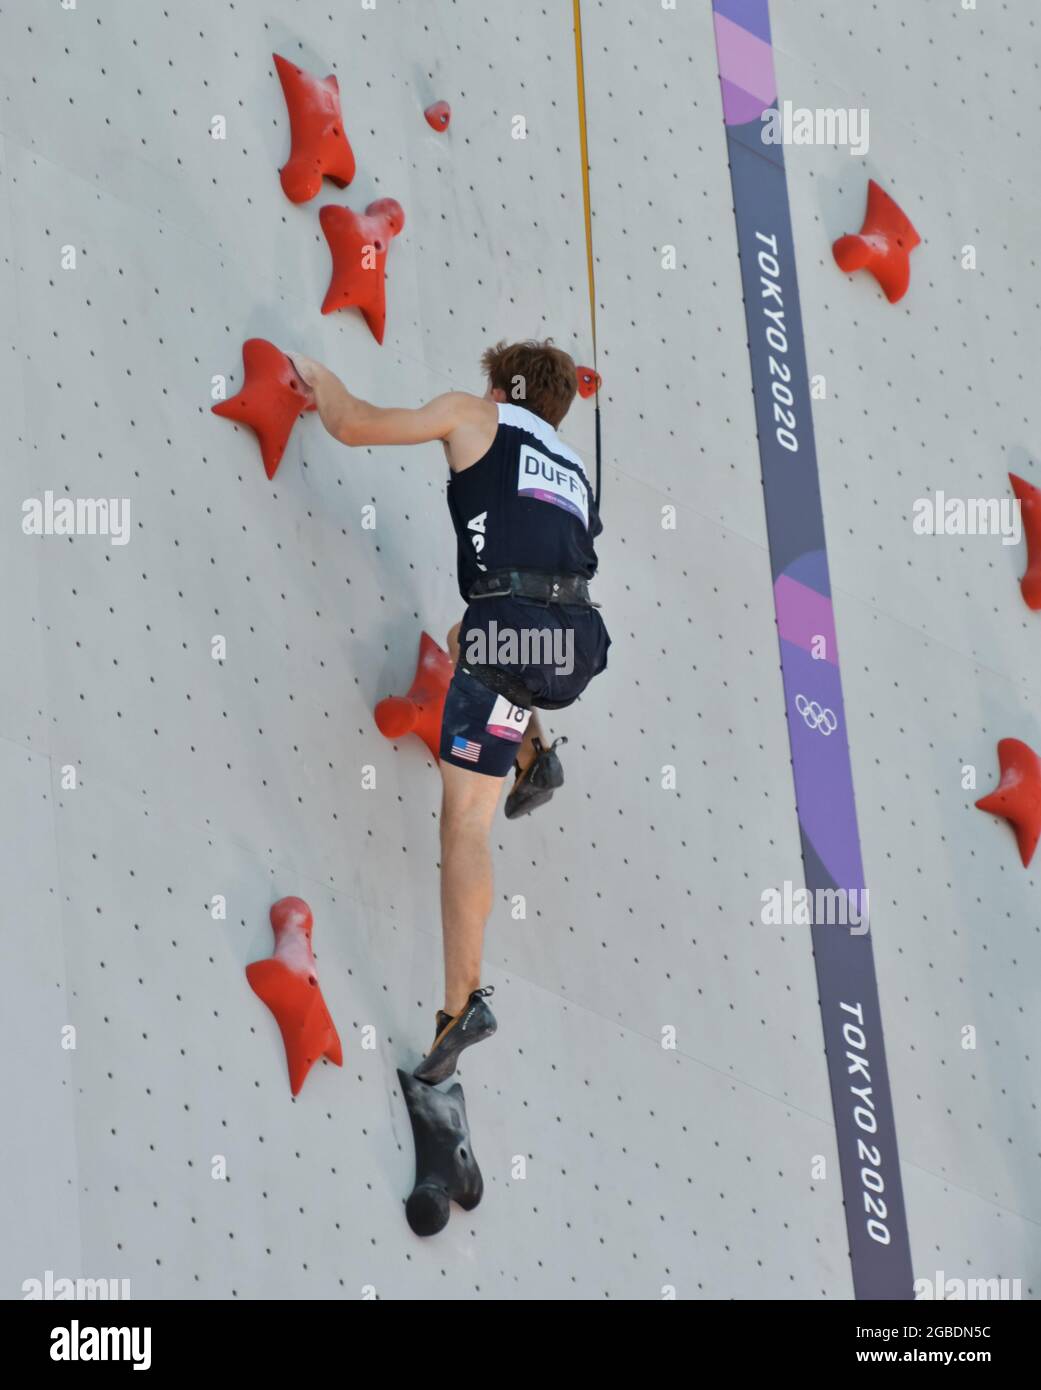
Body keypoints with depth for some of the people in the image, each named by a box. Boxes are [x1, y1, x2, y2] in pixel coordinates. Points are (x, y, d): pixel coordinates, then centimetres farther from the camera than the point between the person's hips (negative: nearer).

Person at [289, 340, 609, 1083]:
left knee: (465, 820, -5)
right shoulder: (573, 472, 30)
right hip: (575, 639, 6)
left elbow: (354, 424, 9)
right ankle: (536, 757, 24)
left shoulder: (475, 416, 14)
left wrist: (321, 377, 30)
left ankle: (463, 1003, -12)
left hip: (510, 631, -6)